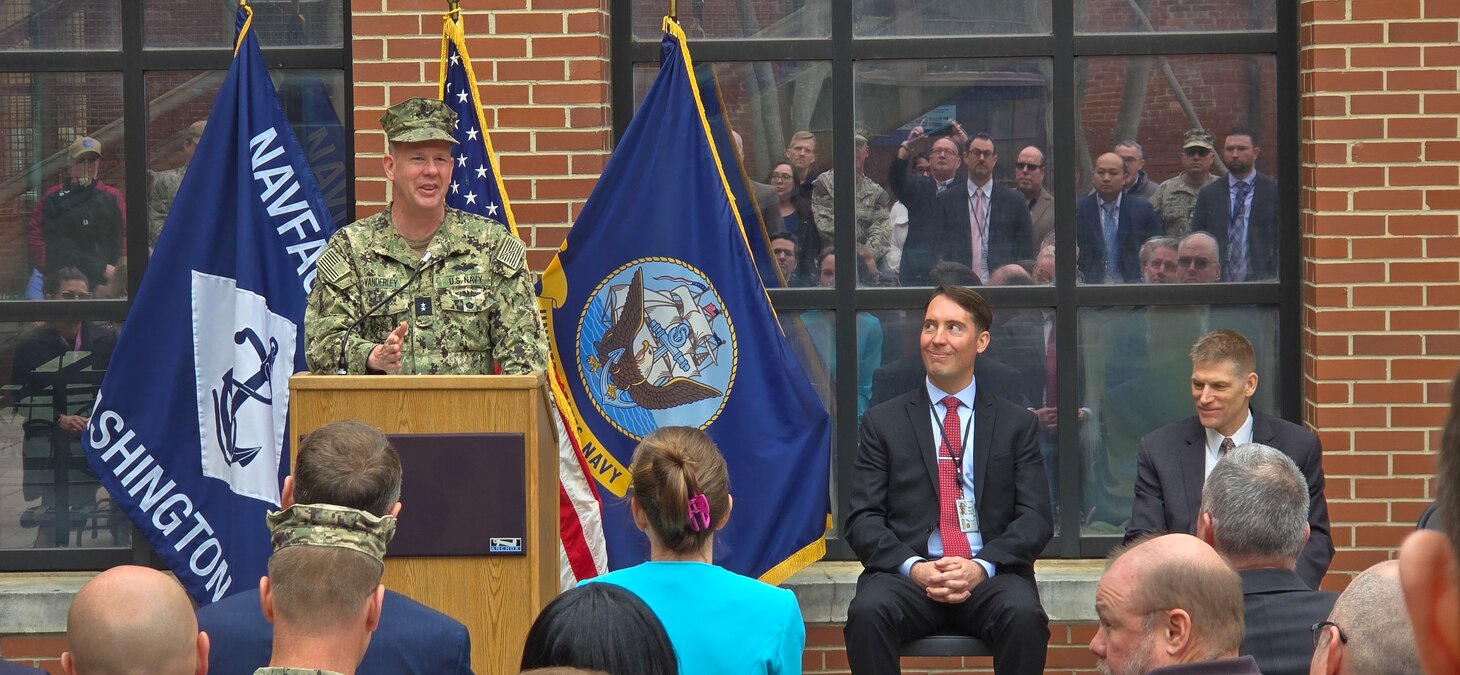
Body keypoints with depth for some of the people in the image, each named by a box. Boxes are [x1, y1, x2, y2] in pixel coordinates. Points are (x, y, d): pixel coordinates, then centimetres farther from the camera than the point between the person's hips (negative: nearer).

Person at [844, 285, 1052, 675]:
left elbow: (1036, 518, 5)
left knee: (1023, 615, -33)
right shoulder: (882, 423, 13)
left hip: (990, 577, 0)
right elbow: (863, 519, 5)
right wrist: (913, 568, -14)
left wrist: (982, 567, -14)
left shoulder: (1017, 424, 14)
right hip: (906, 575, 0)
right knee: (869, 611, -33)